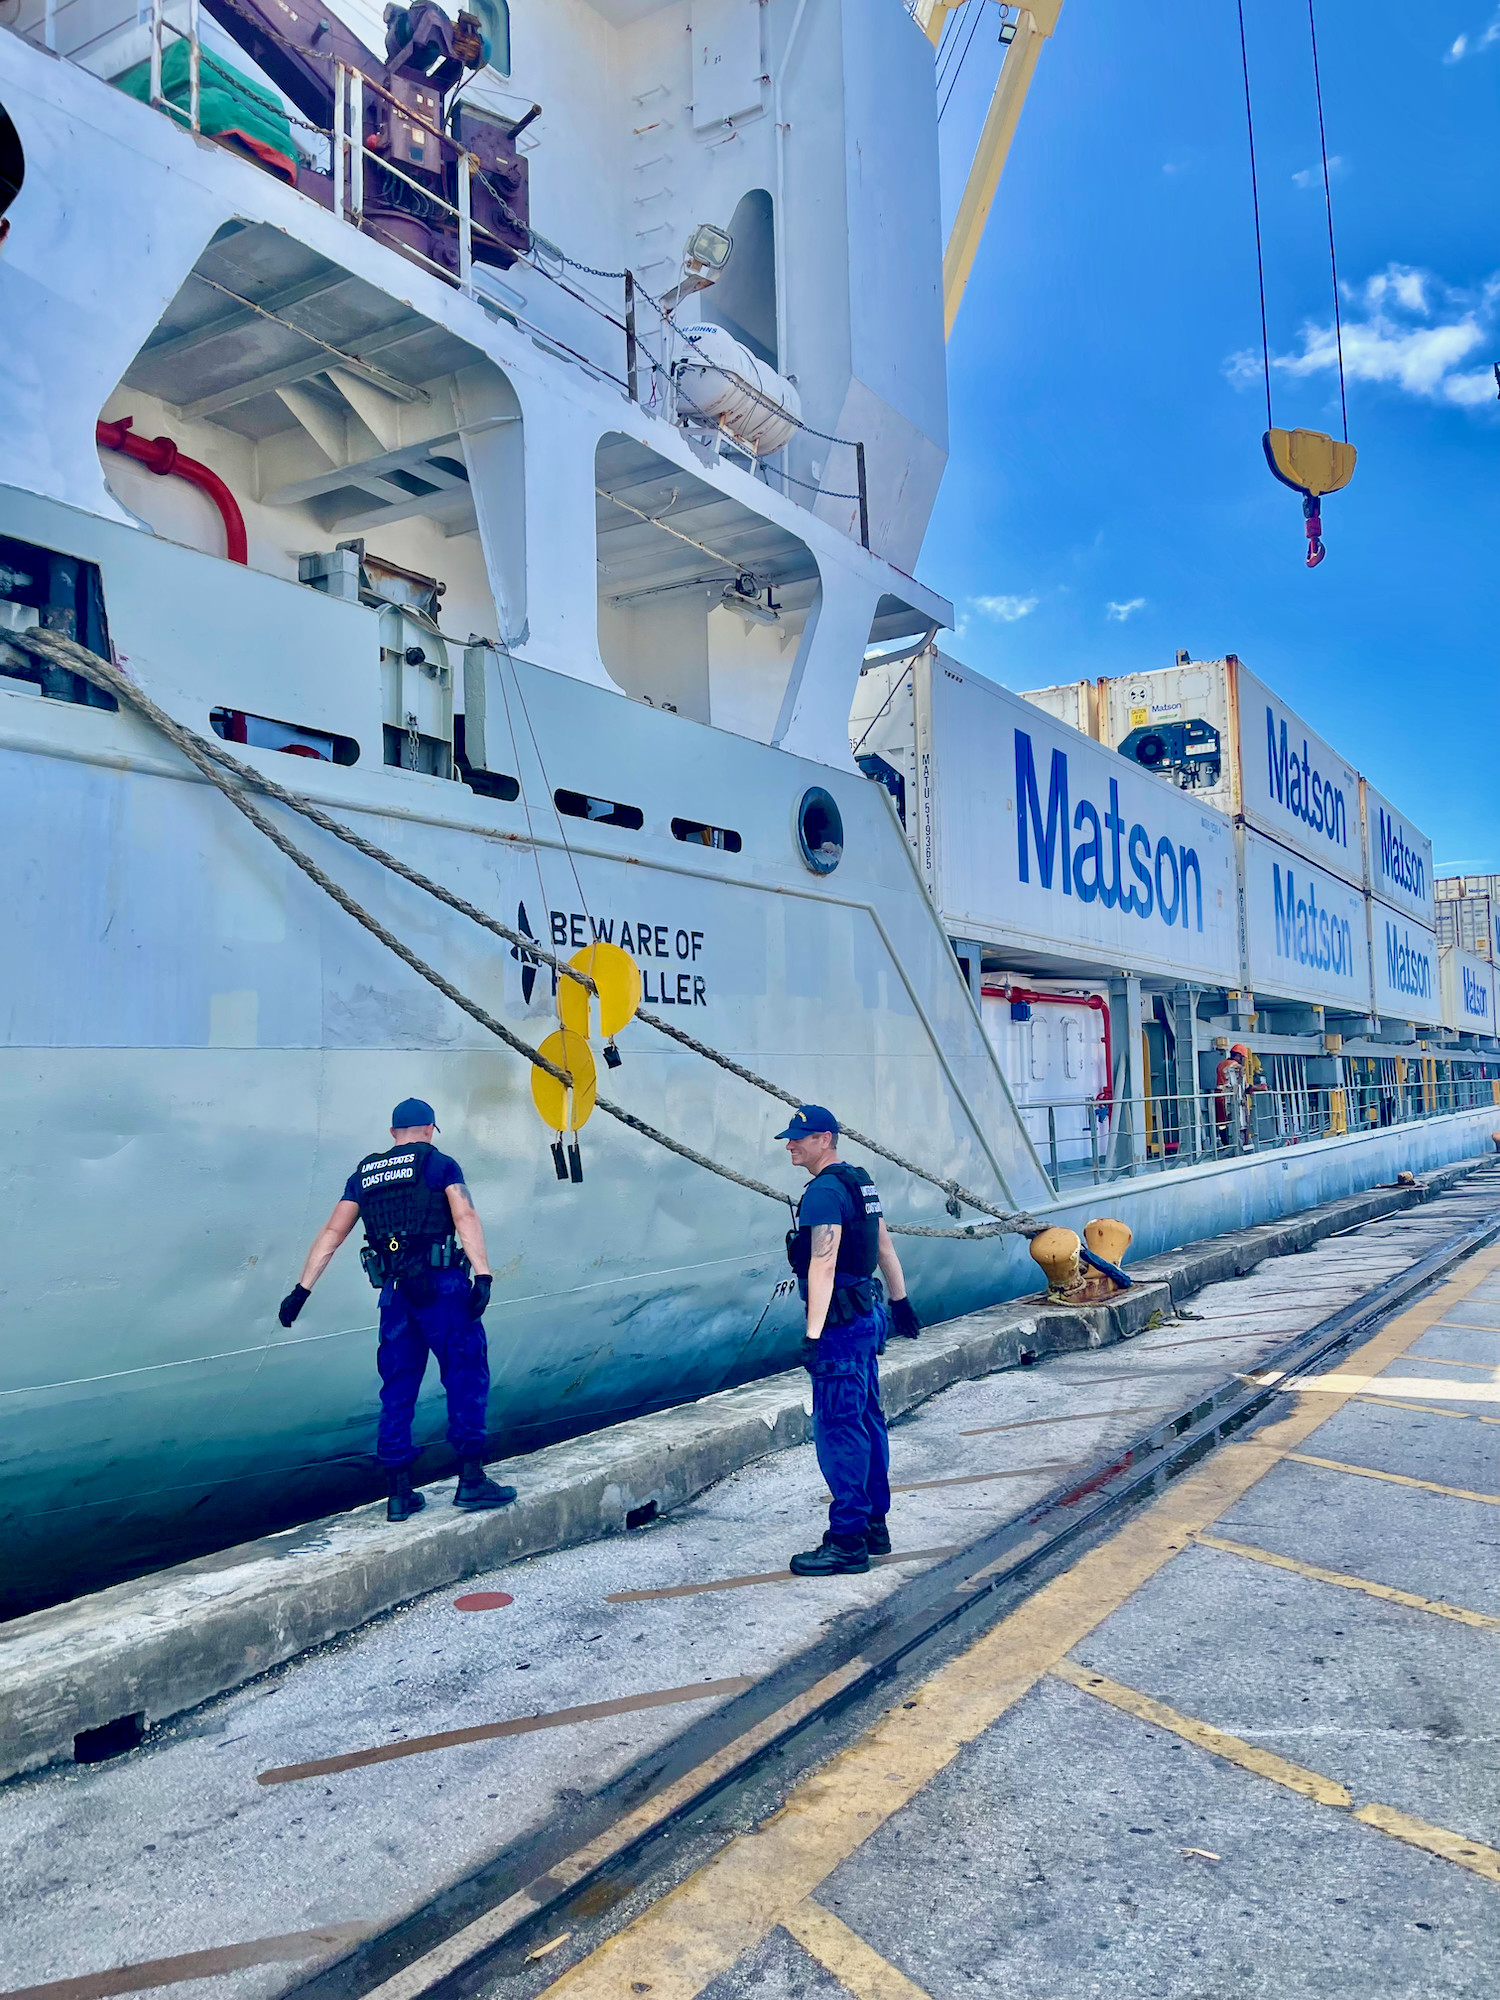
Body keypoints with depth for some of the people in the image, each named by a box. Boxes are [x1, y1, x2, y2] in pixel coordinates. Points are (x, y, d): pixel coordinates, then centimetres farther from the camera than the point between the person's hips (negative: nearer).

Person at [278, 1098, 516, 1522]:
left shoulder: (365, 1174, 18)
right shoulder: (440, 1164, 4)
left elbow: (331, 1232, 13)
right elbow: (465, 1218, -10)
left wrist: (301, 1289, 12)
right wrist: (483, 1275, -18)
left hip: (394, 1293, 5)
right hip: (441, 1285, -5)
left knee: (397, 1391, 11)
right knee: (466, 1376, 2)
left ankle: (399, 1494, 15)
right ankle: (471, 1480, 0)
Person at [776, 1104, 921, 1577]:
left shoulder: (824, 1192, -17)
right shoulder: (861, 1182, 14)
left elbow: (823, 1266, -24)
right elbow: (885, 1246, 22)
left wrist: (813, 1335, -27)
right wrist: (900, 1302, 29)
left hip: (842, 1323, -10)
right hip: (867, 1314, 10)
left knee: (837, 1428, -6)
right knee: (867, 1421, 16)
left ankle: (848, 1540, -1)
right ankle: (874, 1525, 25)